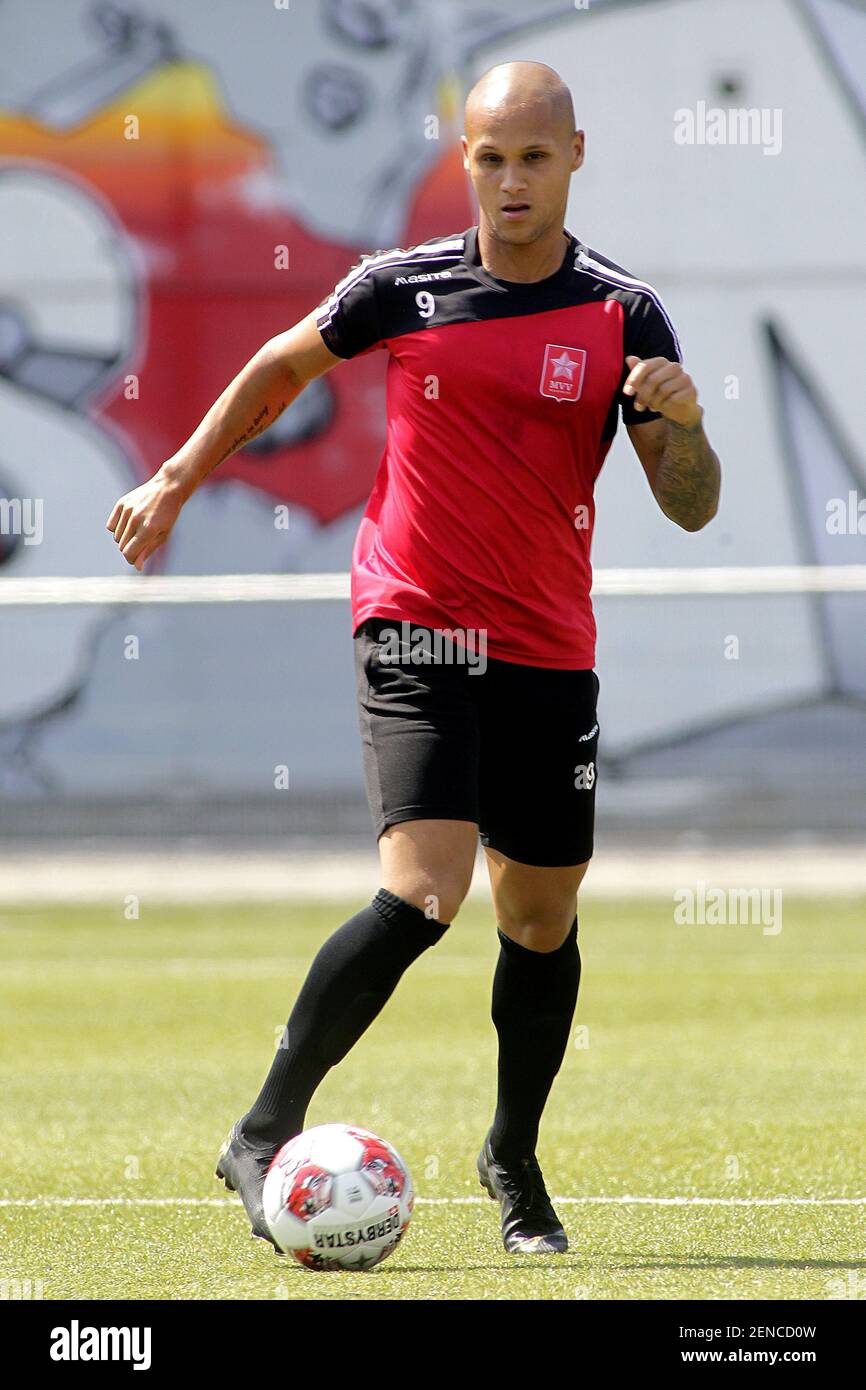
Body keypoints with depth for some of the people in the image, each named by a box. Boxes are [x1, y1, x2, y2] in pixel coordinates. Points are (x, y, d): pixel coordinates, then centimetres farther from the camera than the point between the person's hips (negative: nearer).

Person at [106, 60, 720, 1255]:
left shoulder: (623, 315, -2)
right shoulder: (402, 288, -3)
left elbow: (691, 508, -3)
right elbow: (283, 366, 16)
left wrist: (683, 422, -24)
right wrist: (176, 482, 17)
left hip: (550, 651, 3)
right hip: (415, 630, -3)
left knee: (542, 921, 11)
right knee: (423, 893, -21)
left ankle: (515, 1159, 33)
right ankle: (264, 1135, -12)